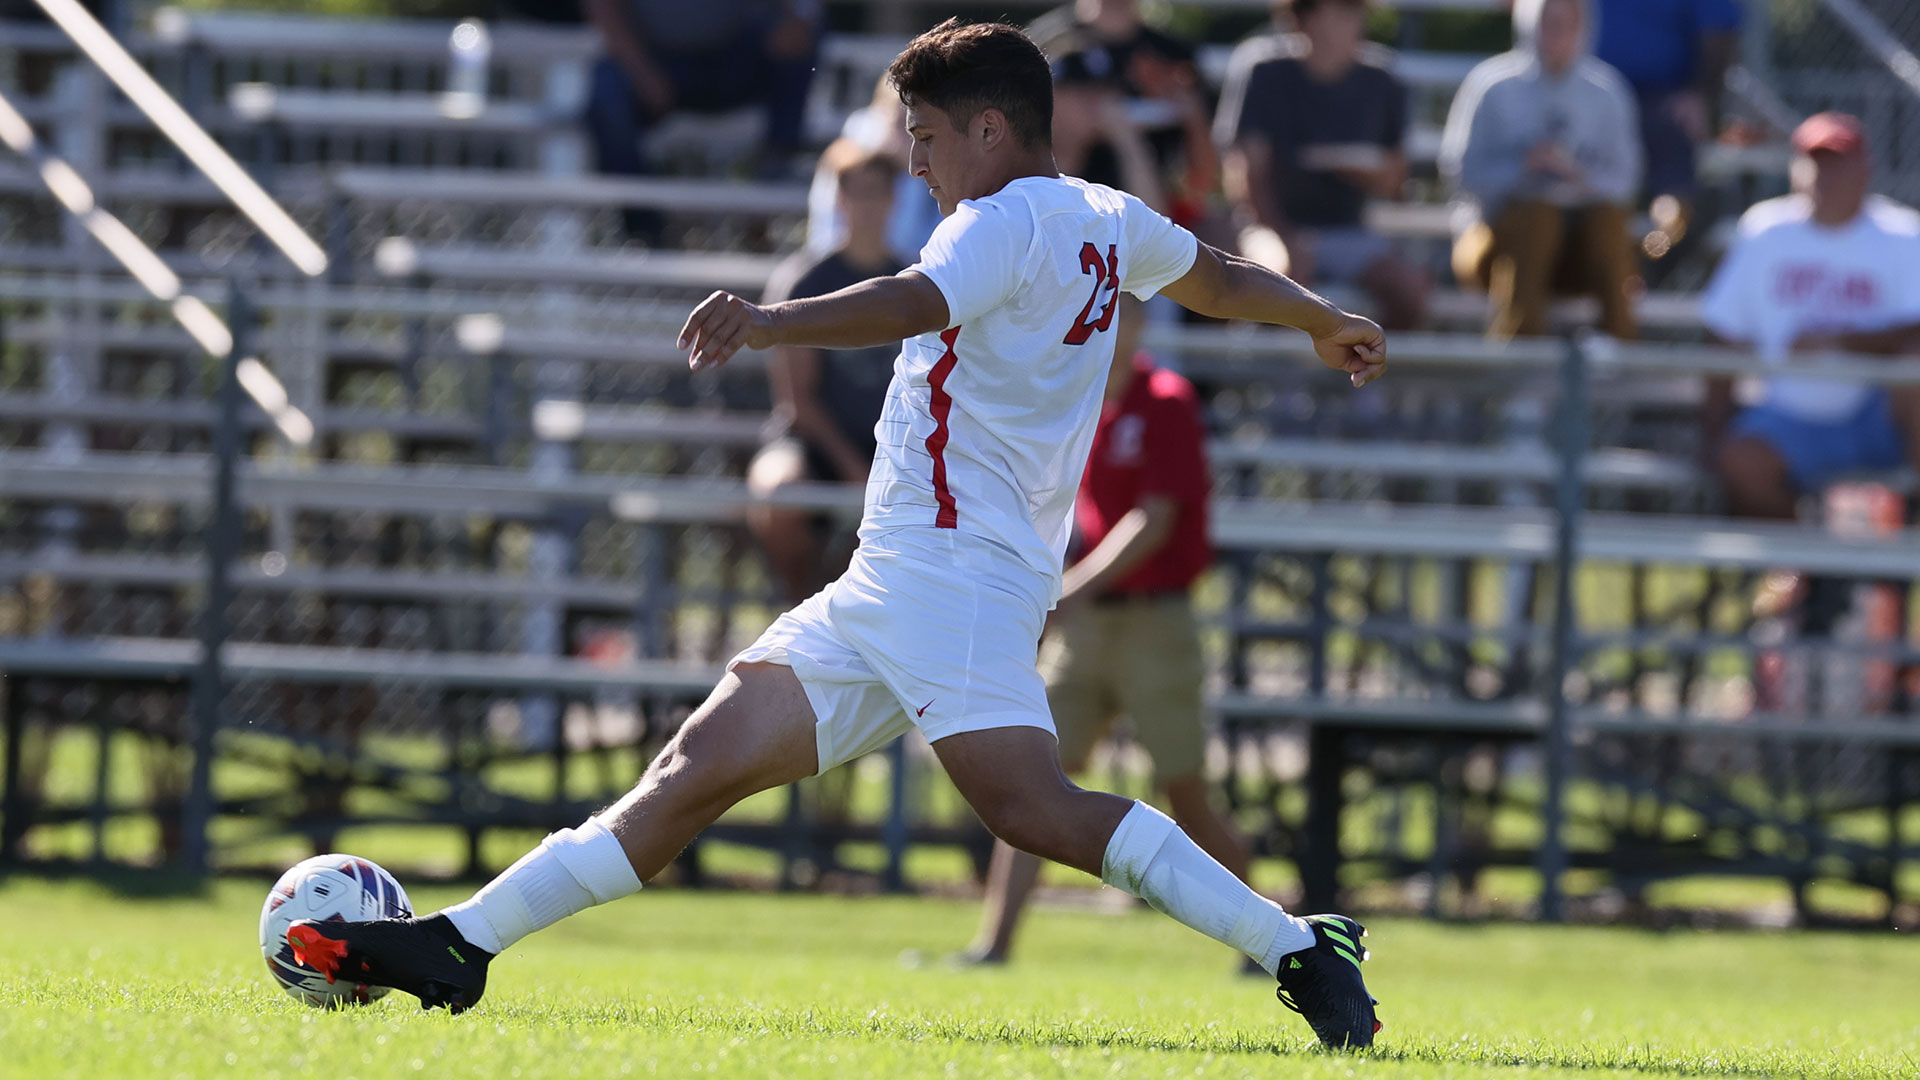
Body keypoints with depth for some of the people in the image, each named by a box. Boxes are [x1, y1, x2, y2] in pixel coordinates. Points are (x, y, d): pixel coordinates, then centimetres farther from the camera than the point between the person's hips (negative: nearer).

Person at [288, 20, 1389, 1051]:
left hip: (956, 573, -10)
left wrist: (774, 324, -45)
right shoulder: (1109, 222, 19)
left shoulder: (1005, 221, -10)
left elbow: (916, 303, -30)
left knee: (1035, 806, -25)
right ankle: (463, 944, 1)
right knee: (702, 766, 4)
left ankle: (1300, 948, -20)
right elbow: (1223, 278, 37)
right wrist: (1330, 322, 56)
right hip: (889, 588, 10)